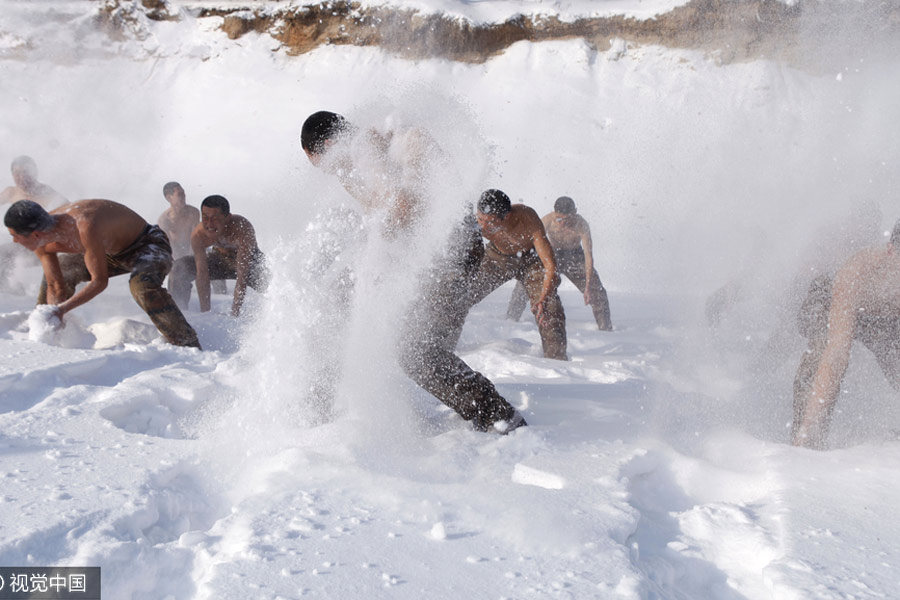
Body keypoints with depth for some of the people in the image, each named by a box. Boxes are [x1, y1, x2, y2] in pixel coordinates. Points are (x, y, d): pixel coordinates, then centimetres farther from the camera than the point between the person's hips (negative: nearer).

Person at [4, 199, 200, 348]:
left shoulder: (84, 227, -41)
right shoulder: (42, 242, -15)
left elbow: (99, 281, -34)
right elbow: (56, 287, -5)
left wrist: (62, 308, -34)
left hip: (148, 244, -9)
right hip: (113, 251, 9)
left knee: (143, 285, -41)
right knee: (52, 274, 16)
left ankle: (188, 346, -34)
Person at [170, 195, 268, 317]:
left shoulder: (243, 230, -39)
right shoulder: (198, 235, -29)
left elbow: (242, 276, -41)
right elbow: (202, 274, -25)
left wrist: (235, 314, -42)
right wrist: (205, 313, -28)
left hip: (249, 262, -3)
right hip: (221, 259, 3)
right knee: (181, 267, -15)